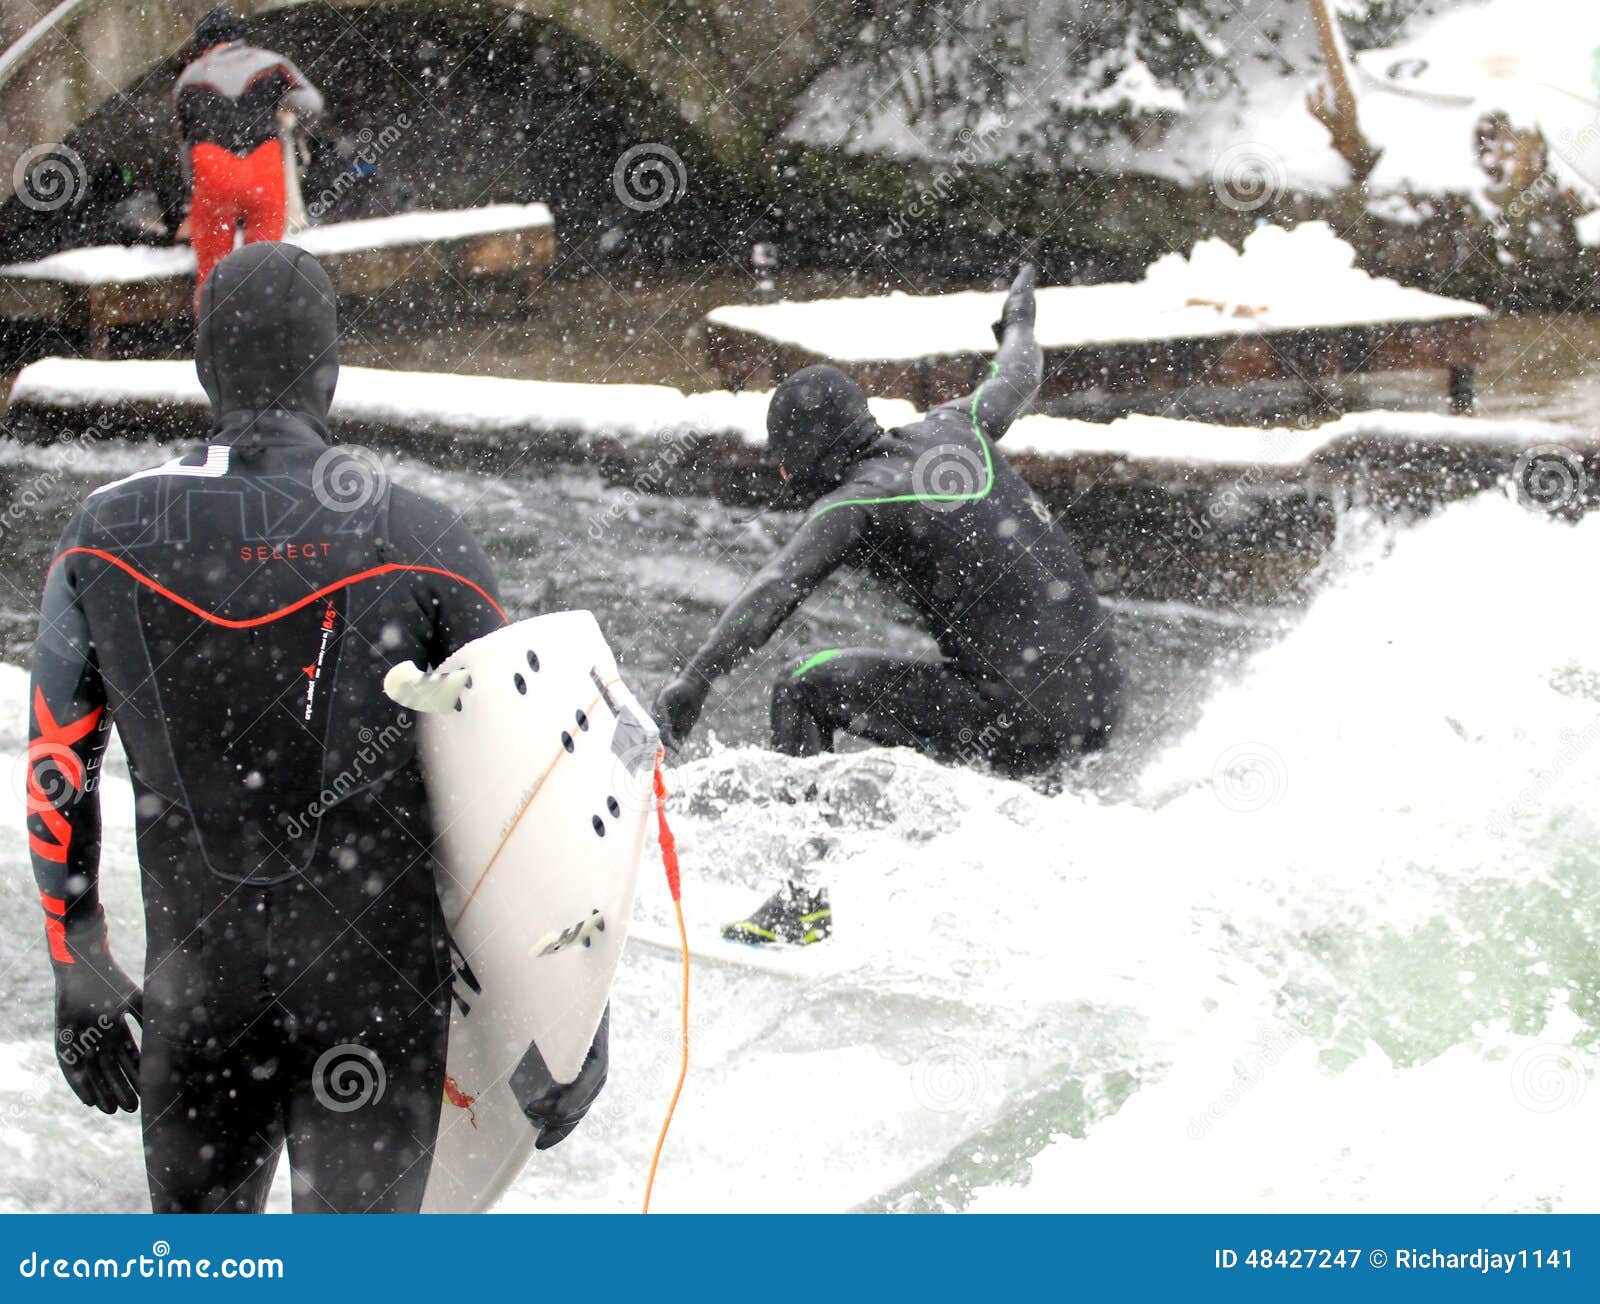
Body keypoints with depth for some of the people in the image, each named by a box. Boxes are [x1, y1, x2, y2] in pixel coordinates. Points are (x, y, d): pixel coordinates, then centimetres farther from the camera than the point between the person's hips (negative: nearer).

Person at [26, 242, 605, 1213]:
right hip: (377, 986, -2)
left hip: (194, 979, 3)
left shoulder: (104, 536, -2)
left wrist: (80, 985, 16)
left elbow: (56, 775, 5)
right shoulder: (420, 543, -10)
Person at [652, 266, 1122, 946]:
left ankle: (806, 895, 4)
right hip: (1102, 696, 8)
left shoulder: (853, 503, -5)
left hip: (1024, 722, -8)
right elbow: (1016, 377, 33)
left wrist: (692, 683, -25)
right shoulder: (952, 429, 14)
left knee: (805, 690, 4)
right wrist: (1018, 320, 55)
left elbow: (774, 592, -19)